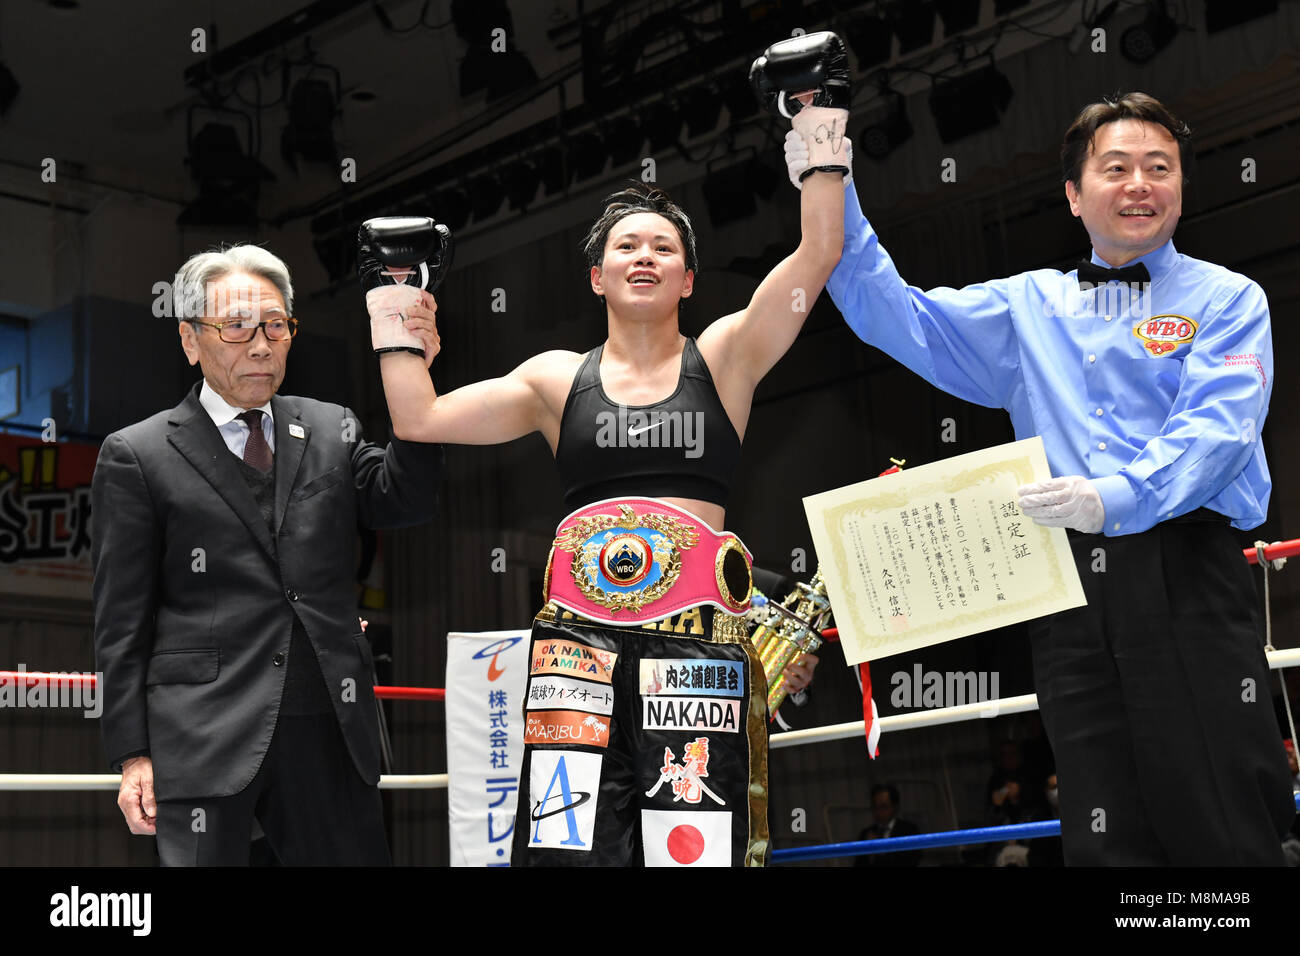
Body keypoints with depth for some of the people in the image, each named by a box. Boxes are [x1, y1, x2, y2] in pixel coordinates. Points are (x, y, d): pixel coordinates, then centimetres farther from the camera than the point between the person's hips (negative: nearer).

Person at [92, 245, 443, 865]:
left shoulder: (331, 430, 14)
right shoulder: (137, 456, 2)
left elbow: (403, 501, -3)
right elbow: (121, 621, 1)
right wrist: (132, 754, -4)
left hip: (331, 731, 4)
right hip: (204, 739, -3)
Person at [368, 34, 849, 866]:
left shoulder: (723, 358, 11)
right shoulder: (559, 379, 14)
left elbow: (817, 256, 1)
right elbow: (420, 418, 12)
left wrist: (823, 138, 0)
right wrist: (394, 316, 17)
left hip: (697, 634, -1)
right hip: (578, 633, 1)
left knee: (692, 846, -9)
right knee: (569, 840, -7)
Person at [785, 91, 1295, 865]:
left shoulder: (1227, 299, 9)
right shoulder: (1030, 308, 21)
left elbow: (1216, 426, -8)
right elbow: (897, 317, 19)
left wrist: (1117, 498, -26)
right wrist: (832, 200, 8)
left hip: (1184, 577, -3)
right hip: (1067, 582, 4)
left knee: (1224, 831, -7)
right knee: (1106, 835, 4)